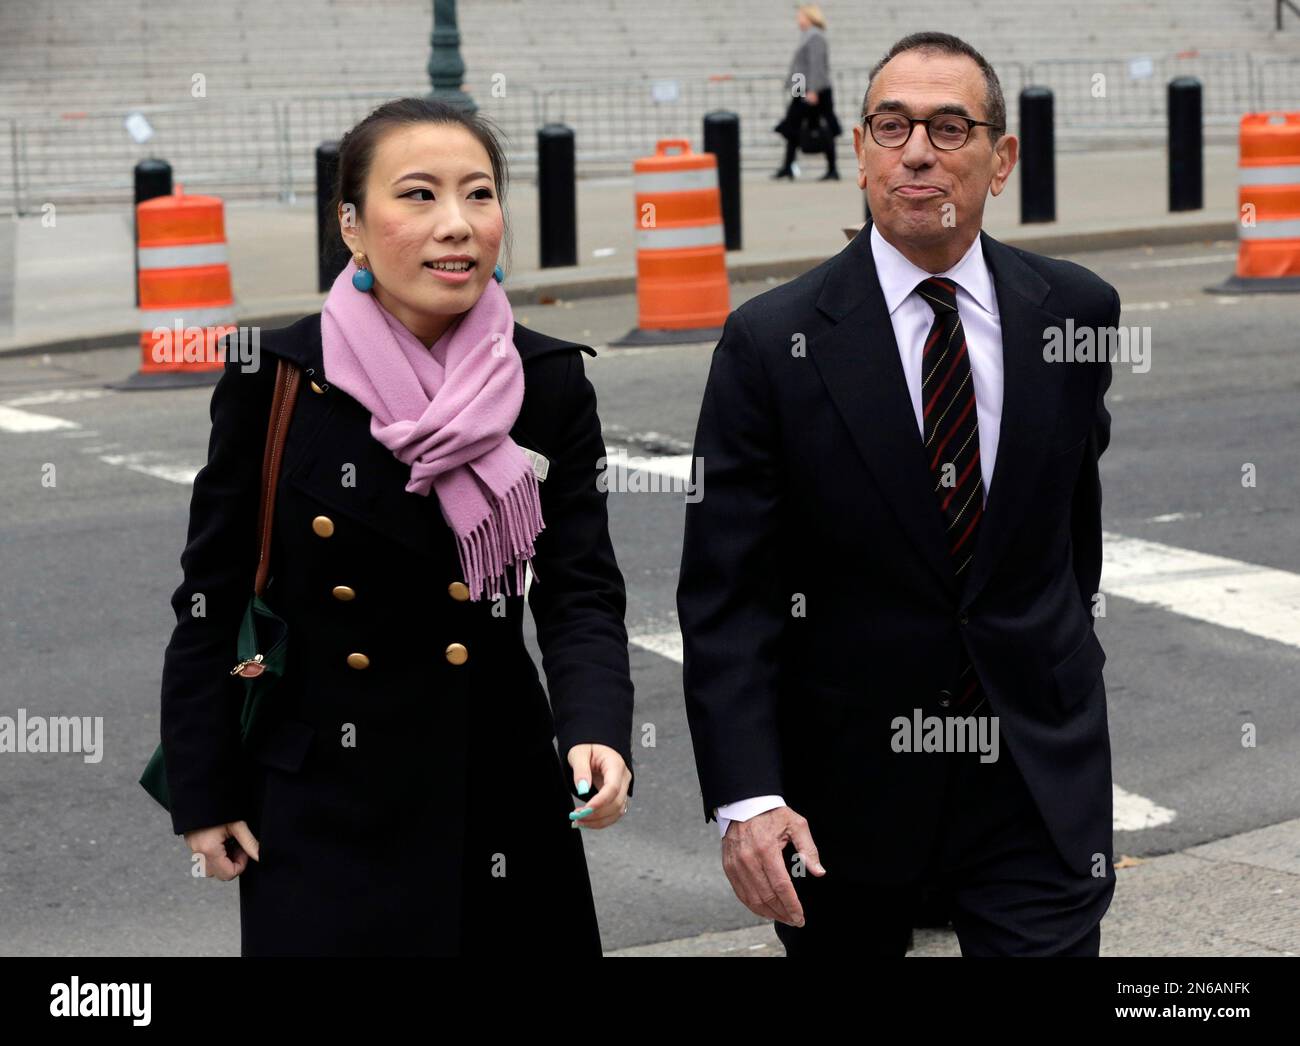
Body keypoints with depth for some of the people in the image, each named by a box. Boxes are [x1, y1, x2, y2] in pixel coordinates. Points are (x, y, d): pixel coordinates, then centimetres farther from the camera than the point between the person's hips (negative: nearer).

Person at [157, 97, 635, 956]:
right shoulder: (274, 382, -9)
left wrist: (596, 735, -25)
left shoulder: (550, 384, -4)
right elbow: (213, 603, -1)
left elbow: (582, 592, -6)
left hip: (501, 800, 2)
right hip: (321, 813, -2)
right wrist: (203, 796, -1)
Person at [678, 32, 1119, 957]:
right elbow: (725, 594, -12)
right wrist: (746, 798, -22)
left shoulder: (1075, 312, -1)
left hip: (1039, 772, 2)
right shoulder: (772, 342, -11)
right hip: (846, 772, -1)